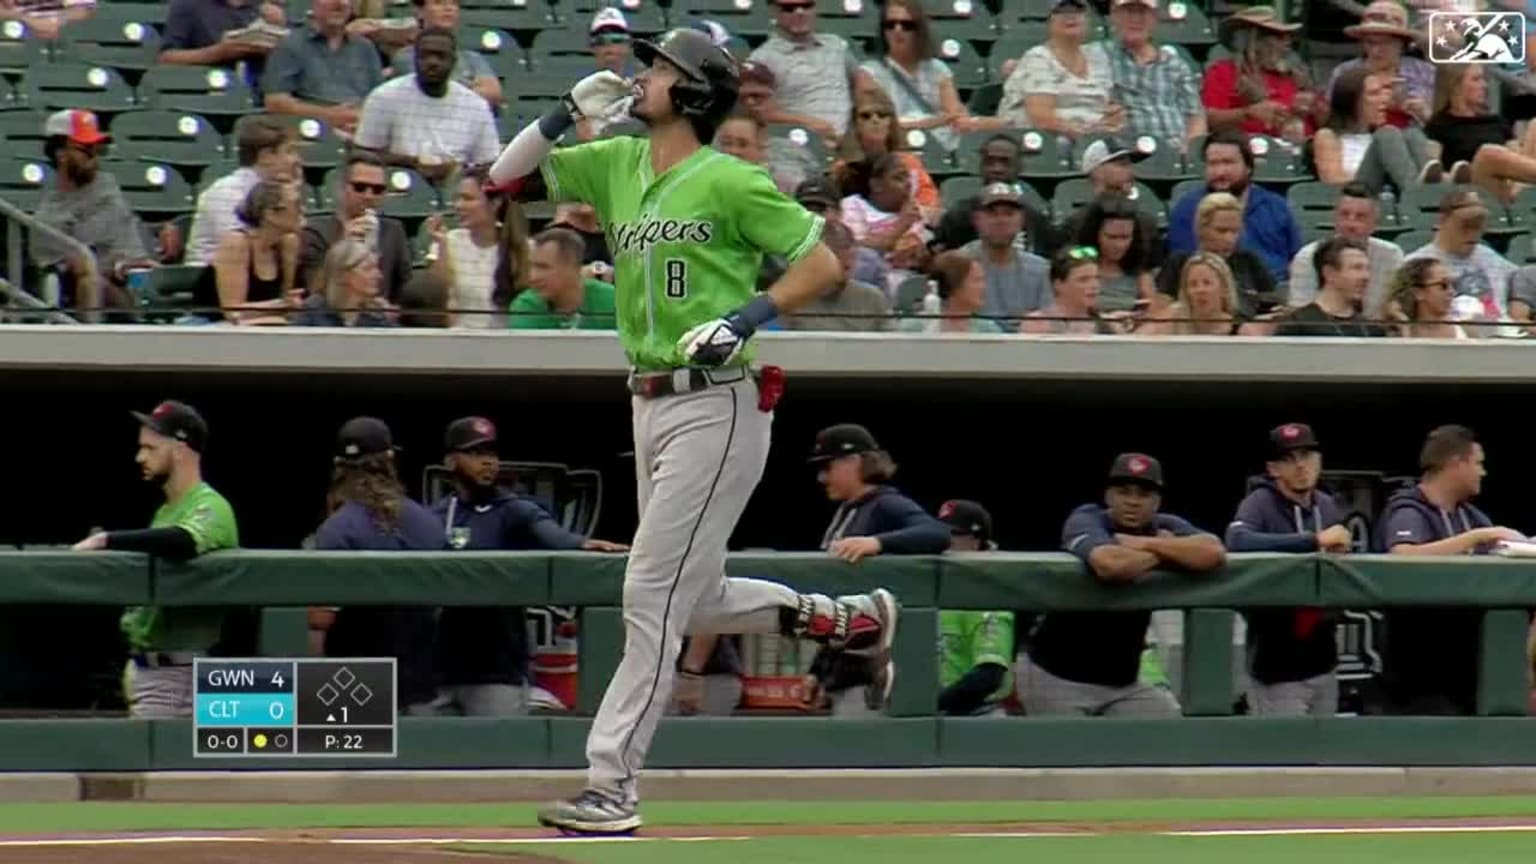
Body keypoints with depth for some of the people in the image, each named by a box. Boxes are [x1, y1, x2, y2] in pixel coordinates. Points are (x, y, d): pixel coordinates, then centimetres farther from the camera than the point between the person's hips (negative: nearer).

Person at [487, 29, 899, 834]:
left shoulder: (729, 181, -10)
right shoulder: (617, 163, 11)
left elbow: (822, 263, -9)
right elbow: (508, 174, 14)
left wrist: (745, 317, -20)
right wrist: (571, 110, 1)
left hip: (716, 407, -8)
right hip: (651, 404, 8)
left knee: (652, 594, -9)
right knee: (698, 599, 15)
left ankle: (612, 785, -7)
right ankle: (849, 617, 34)